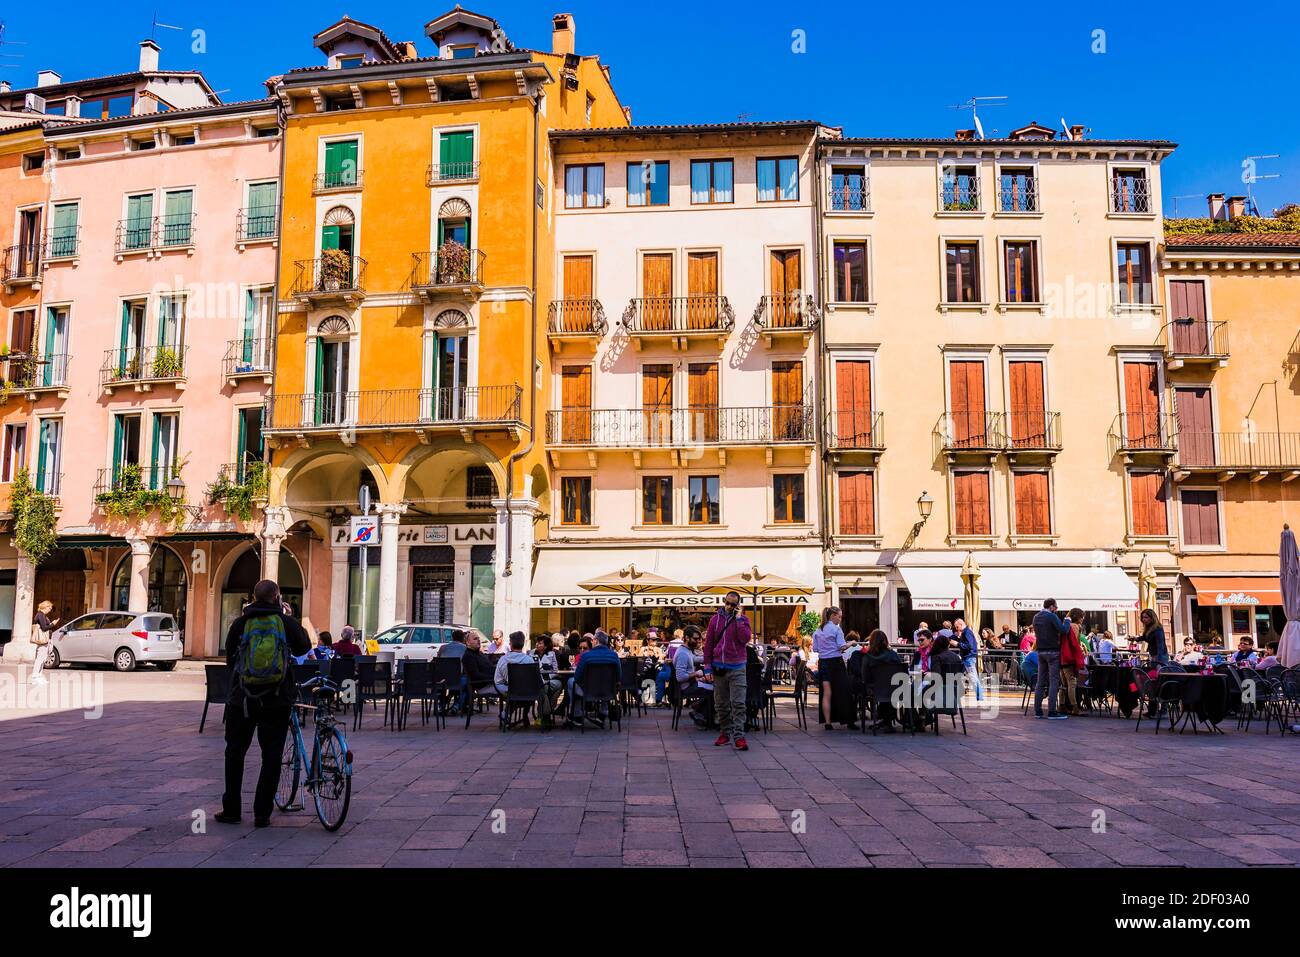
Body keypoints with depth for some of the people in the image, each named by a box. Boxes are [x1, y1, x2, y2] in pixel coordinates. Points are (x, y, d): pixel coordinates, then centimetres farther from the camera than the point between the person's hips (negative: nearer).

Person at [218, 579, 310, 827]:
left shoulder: (239, 623, 1)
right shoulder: (287, 622, -3)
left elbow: (230, 659, 10)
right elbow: (304, 648, 15)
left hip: (242, 699, 1)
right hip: (277, 700, -1)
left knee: (235, 754, 15)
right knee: (271, 756, 6)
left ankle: (231, 810, 19)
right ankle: (262, 813, 6)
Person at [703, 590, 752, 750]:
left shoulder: (743, 619, 2)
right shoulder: (715, 619, 7)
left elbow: (746, 639, -16)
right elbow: (708, 644, 8)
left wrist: (738, 619, -14)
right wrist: (707, 668, 3)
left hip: (737, 668, -3)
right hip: (718, 668, 3)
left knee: (738, 704, -8)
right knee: (721, 704, 9)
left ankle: (739, 736, -8)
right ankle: (725, 733, 20)